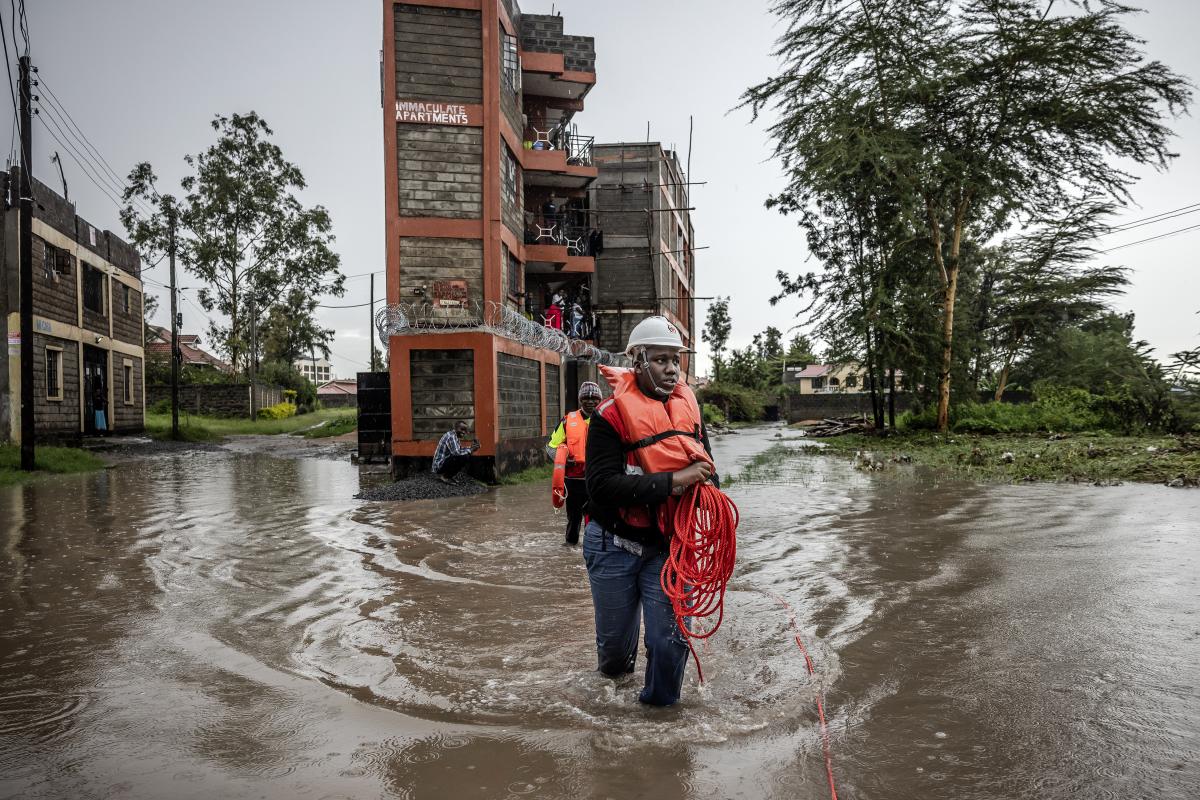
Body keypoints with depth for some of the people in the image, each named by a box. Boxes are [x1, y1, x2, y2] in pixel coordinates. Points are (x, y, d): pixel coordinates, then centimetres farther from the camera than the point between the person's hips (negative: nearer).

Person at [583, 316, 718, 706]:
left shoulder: (689, 408, 1)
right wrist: (672, 482, -30)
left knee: (670, 638, -2)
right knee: (614, 634, 16)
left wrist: (705, 482, -9)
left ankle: (661, 703, 27)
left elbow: (706, 466, 15)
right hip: (614, 545, -3)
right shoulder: (612, 414, -16)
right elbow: (602, 486, -26)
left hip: (667, 545, 3)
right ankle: (615, 667, 52)